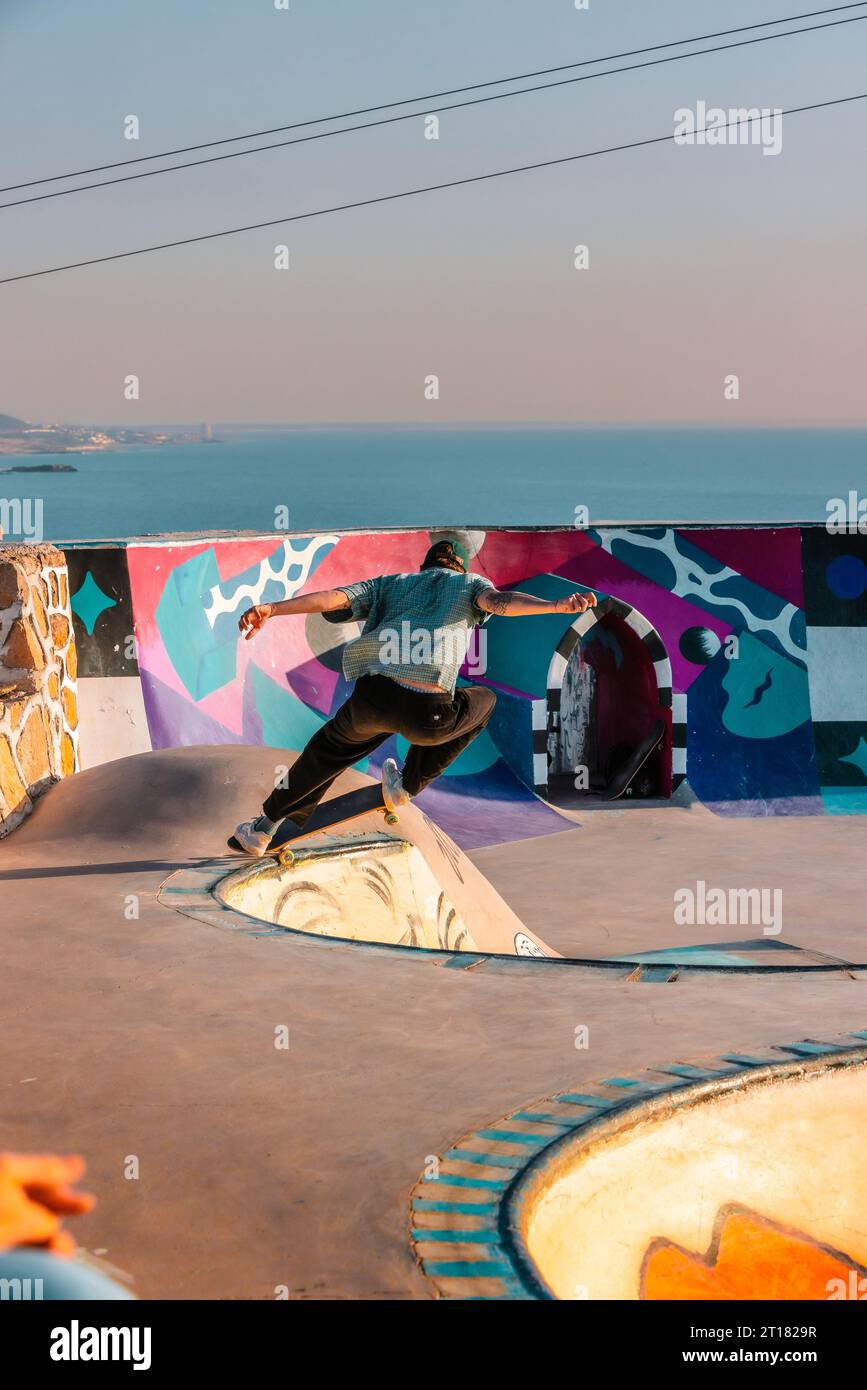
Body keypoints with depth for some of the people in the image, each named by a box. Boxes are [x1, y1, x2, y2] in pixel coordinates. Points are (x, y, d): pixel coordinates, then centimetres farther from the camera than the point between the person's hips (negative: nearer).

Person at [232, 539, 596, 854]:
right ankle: (406, 784, 29)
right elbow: (499, 600, 0)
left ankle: (264, 829, 37)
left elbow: (334, 598, 16)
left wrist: (272, 609, 9)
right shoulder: (470, 583, 23)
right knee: (483, 700, 31)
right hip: (429, 716, -3)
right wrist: (557, 605, -12)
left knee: (331, 747, 34)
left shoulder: (392, 583, 29)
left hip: (373, 698, 3)